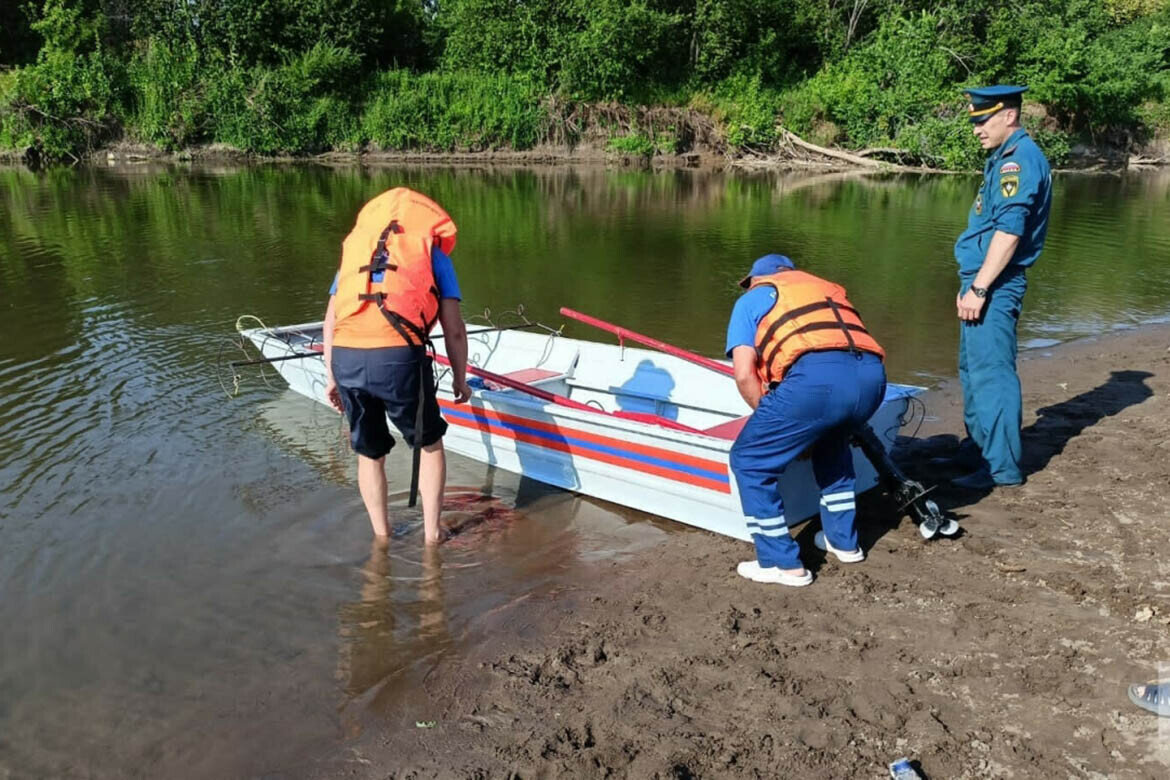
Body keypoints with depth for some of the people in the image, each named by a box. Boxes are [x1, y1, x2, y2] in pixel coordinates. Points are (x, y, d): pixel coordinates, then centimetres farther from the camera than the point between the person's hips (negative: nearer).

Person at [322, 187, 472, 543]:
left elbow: (331, 319, 21)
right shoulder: (433, 253, 18)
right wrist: (460, 379, 22)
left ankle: (381, 535, 36)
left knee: (369, 452, 24)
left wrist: (331, 376, 26)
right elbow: (454, 329, 11)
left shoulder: (356, 246, 28)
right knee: (430, 443, 23)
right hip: (399, 357, -3)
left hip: (345, 357, 3)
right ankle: (431, 533, 27)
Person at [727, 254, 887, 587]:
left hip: (815, 377, -6)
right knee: (831, 444, 36)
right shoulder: (828, 288, 38)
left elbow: (744, 374, 9)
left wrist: (770, 419, 24)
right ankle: (843, 541, 40)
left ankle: (781, 563, 15)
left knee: (749, 461, 13)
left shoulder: (751, 299, 23)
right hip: (871, 375, 6)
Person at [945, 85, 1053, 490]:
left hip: (995, 286, -10)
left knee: (991, 373, -6)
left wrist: (978, 288, -23)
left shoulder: (1020, 159, -14)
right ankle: (978, 449, 31)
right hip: (982, 280, 10)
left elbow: (1009, 231, -23)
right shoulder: (1004, 158, 17)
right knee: (974, 369, 18)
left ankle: (1002, 467, 1)